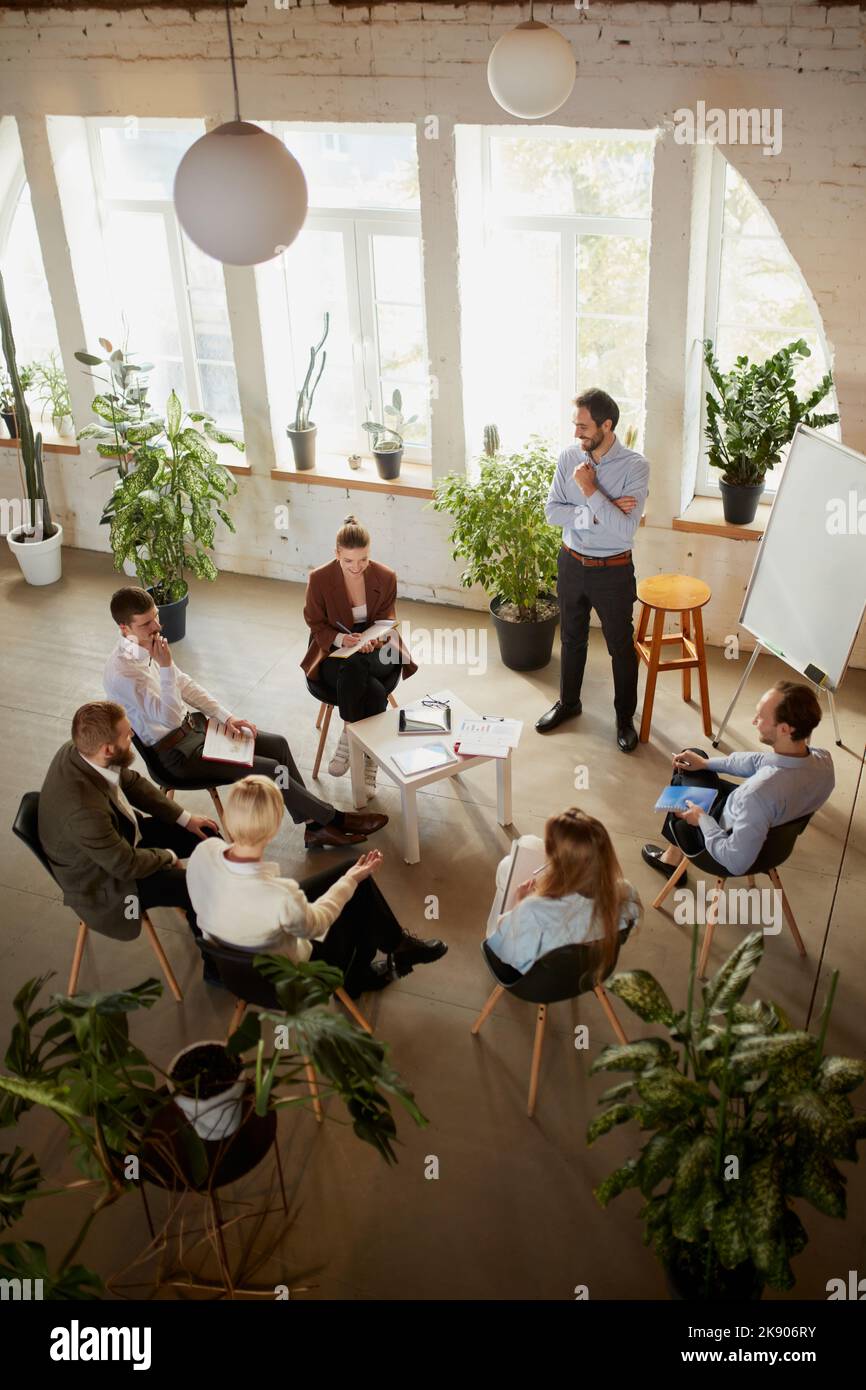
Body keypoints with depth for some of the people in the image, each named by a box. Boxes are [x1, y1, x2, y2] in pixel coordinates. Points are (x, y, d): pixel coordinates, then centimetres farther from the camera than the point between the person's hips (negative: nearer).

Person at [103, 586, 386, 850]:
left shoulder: (148, 644, -1)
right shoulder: (121, 673, -28)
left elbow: (183, 684, 10)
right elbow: (169, 718, -28)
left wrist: (225, 716, 3)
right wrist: (166, 667, -35)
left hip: (190, 725, 9)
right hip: (173, 754, -9)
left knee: (277, 743, 1)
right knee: (271, 770, -14)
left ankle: (315, 826, 6)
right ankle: (334, 819, 5)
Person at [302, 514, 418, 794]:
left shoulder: (386, 577, -6)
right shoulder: (319, 579, -10)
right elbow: (317, 626, -1)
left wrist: (376, 640, -23)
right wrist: (342, 639, -23)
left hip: (377, 651, 1)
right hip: (334, 653, -1)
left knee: (355, 667, -38)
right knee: (375, 692, -35)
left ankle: (349, 737, -16)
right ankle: (368, 762, -16)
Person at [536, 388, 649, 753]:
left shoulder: (634, 466, -18)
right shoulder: (569, 456, -5)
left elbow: (626, 529, -26)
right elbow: (552, 511, -10)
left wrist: (590, 490, -28)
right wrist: (598, 512, -21)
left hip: (612, 571, -4)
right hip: (572, 563, 4)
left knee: (621, 647, 10)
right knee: (572, 638, 21)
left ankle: (625, 717, 28)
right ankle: (568, 702, 41)